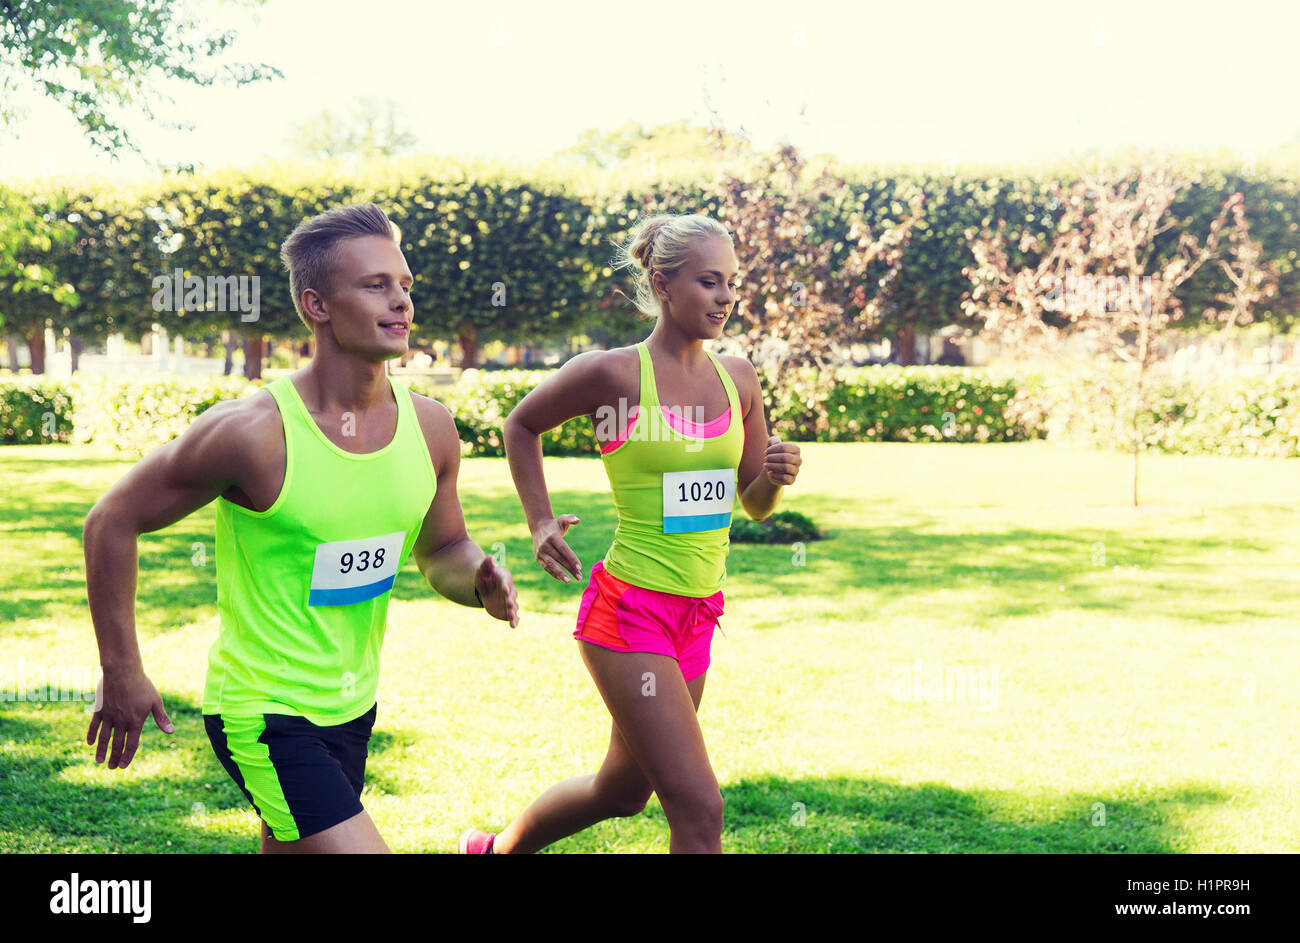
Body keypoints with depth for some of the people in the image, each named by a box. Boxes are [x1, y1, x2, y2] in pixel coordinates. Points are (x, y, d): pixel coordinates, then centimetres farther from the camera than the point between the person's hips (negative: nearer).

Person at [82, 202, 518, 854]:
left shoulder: (430, 427, -4)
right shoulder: (253, 431, -21)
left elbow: (442, 550, 12)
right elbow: (112, 522, -10)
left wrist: (480, 581, -11)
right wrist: (121, 671, -9)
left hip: (353, 708, 7)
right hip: (263, 718, -7)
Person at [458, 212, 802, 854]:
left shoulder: (737, 378, 5)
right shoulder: (613, 373, -11)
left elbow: (755, 505, 14)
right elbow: (520, 425, 6)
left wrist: (777, 475, -8)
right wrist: (539, 521, -2)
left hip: (698, 614, 7)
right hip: (629, 610, -7)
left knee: (624, 790, 22)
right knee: (699, 810, -12)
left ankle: (497, 849, 46)